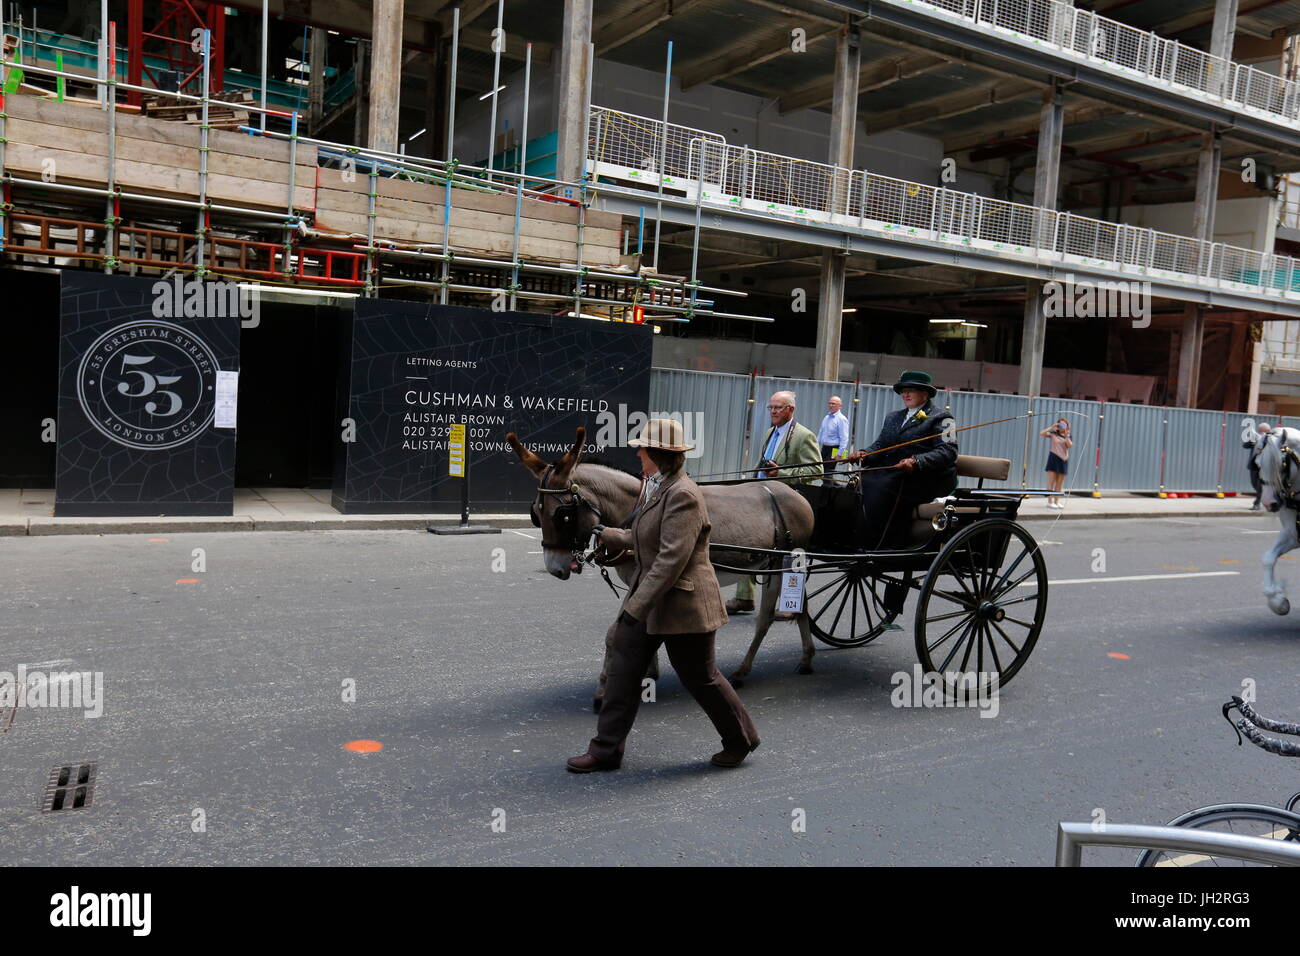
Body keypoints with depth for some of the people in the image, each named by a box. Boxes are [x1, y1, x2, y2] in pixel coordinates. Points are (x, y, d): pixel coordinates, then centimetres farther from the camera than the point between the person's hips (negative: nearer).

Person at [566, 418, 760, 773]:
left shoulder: (682, 495, -23)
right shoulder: (654, 488, 9)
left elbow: (672, 559, -28)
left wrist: (638, 605, -27)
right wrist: (609, 535, 32)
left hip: (682, 603, -9)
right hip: (647, 597, 9)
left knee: (699, 677, 6)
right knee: (623, 667, 7)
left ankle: (741, 739, 29)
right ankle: (606, 750, 16)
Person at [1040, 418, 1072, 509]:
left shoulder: (1069, 436, 10)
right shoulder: (1053, 434, 3)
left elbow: (1070, 445, -9)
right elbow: (1041, 434, -11)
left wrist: (1066, 435, -13)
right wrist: (1052, 427, -13)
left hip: (1063, 460, 3)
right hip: (1053, 458, -3)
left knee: (1059, 483, 6)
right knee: (1051, 481, -6)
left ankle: (1056, 501, 11)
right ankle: (1050, 502, -5)